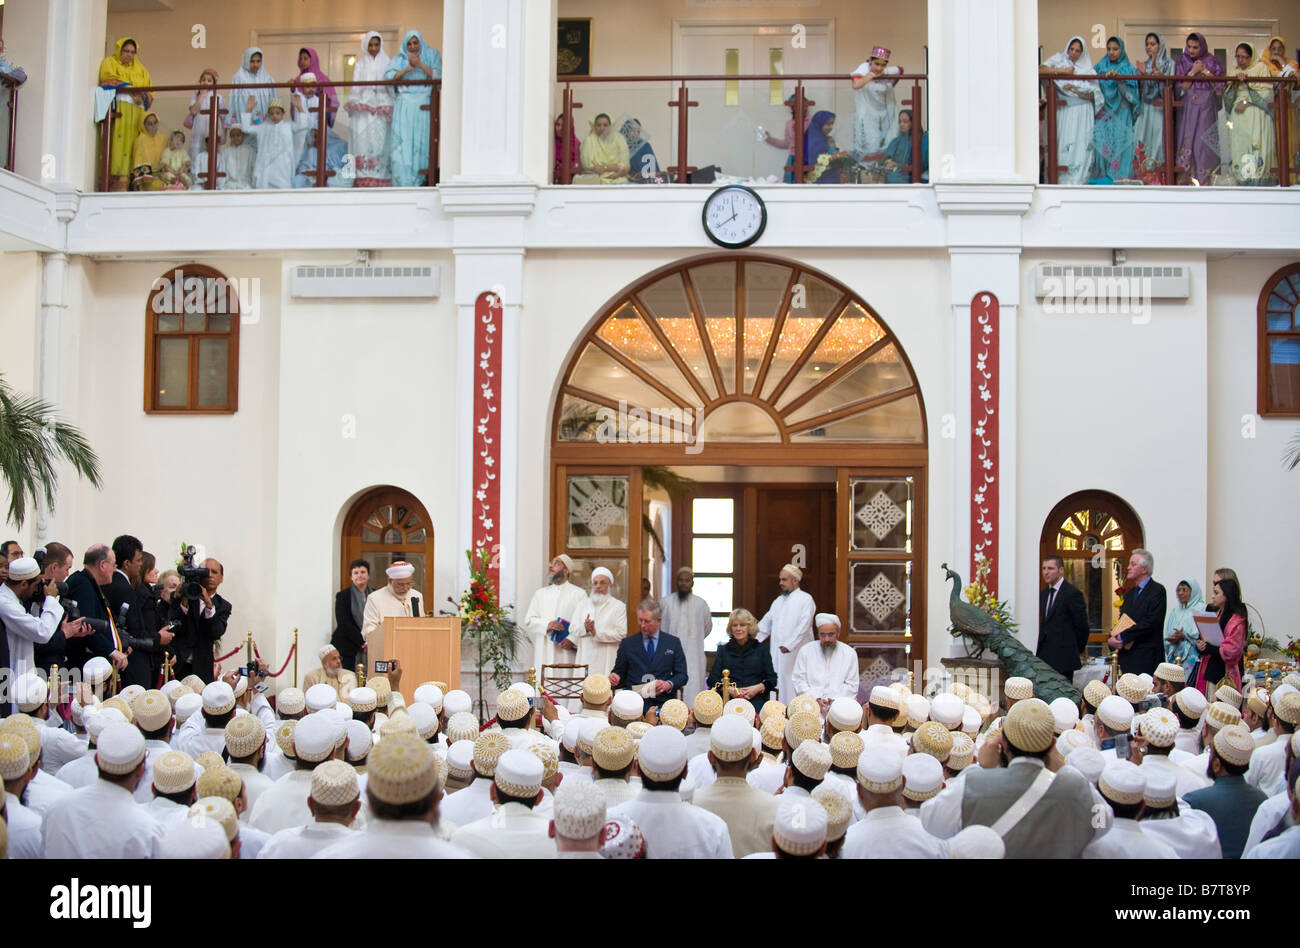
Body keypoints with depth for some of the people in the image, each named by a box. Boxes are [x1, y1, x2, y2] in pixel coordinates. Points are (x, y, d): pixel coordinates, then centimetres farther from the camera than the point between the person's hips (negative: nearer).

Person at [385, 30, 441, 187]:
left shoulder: (431, 55, 11)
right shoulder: (399, 59, 14)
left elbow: (437, 76, -2)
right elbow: (388, 76, 1)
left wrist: (420, 64, -11)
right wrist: (407, 69, -9)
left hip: (423, 104, -1)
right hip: (404, 104, 1)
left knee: (421, 140, -5)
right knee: (402, 140, -7)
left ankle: (419, 181, -1)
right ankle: (403, 181, -7)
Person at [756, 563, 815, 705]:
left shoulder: (805, 599, -3)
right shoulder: (778, 601, 19)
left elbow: (804, 626, -15)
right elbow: (765, 624, 21)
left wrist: (790, 645, -24)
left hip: (796, 654, -7)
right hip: (777, 654, 7)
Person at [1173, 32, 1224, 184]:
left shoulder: (1212, 63, 5)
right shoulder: (1182, 62, 6)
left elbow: (1219, 88, 0)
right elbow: (1180, 88, -1)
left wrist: (1206, 72, -7)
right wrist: (1193, 72, -8)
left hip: (1206, 110, -1)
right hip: (1187, 110, 1)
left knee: (1204, 142, -5)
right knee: (1186, 141, -5)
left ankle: (1204, 179, -3)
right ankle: (1184, 178, -4)